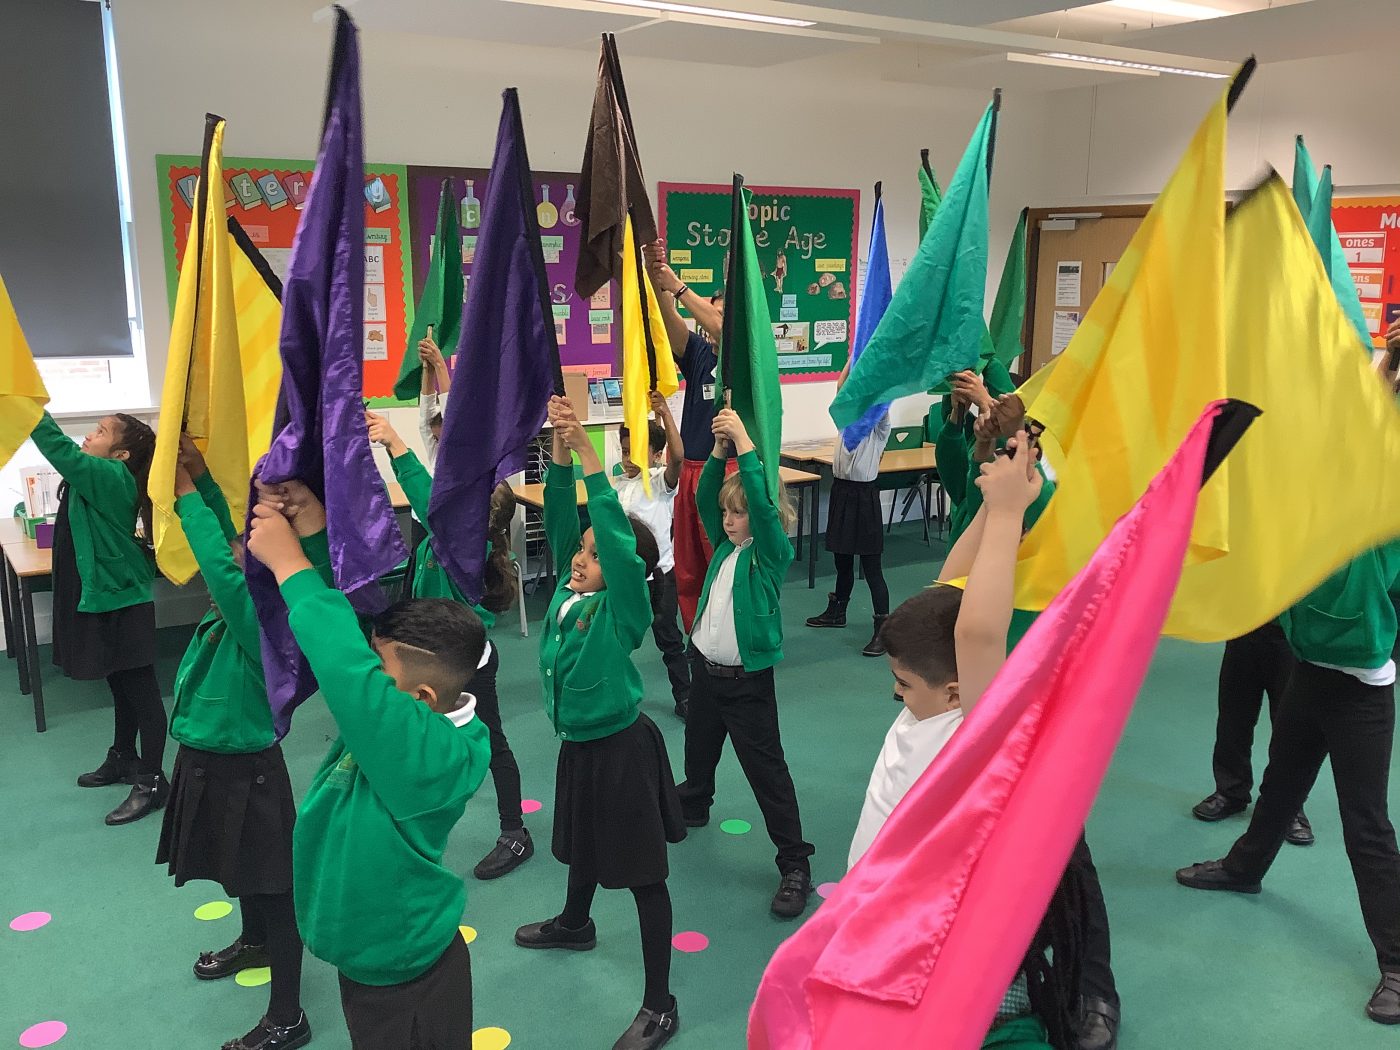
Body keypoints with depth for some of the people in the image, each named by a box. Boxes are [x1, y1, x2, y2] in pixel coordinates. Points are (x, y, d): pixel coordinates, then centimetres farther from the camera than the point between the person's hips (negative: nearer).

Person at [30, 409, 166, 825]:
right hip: (105, 597, 10)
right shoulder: (102, 478, 7)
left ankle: (151, 782, 7)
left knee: (141, 691, -1)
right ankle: (123, 759, 38)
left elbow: (60, 449, -28)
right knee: (121, 686, 23)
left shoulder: (112, 477, -20)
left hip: (122, 603, -10)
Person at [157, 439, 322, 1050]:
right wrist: (199, 476, -8)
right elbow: (226, 542, 2)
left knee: (271, 885, 2)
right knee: (238, 868, 30)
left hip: (244, 771, -10)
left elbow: (221, 567, -40)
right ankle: (254, 943, 56)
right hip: (209, 760, 10)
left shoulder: (261, 627, -27)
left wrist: (187, 495, -33)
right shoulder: (232, 615, -3)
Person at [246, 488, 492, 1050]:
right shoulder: (396, 713, -11)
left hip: (407, 981, -8)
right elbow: (350, 611, -6)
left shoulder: (435, 753, -34)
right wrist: (315, 534, -22)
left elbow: (349, 671, -48)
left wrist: (290, 564, -39)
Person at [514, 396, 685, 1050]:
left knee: (643, 873, 2)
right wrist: (560, 445, -18)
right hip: (578, 744, 8)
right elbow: (559, 511, -6)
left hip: (621, 749, -8)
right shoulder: (568, 590, -3)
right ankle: (576, 923, 58)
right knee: (582, 843, 30)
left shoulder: (622, 608, -20)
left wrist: (588, 451, -36)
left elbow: (619, 536, -34)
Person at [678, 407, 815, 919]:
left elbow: (763, 504, -29)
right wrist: (718, 451, -14)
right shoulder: (725, 546, 4)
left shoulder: (772, 553, -14)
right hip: (705, 666, 7)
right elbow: (704, 498, -3)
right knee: (699, 747, 27)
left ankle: (795, 862, 3)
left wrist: (746, 446, -29)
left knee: (765, 767, -4)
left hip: (747, 678, -7)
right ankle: (692, 807, 53)